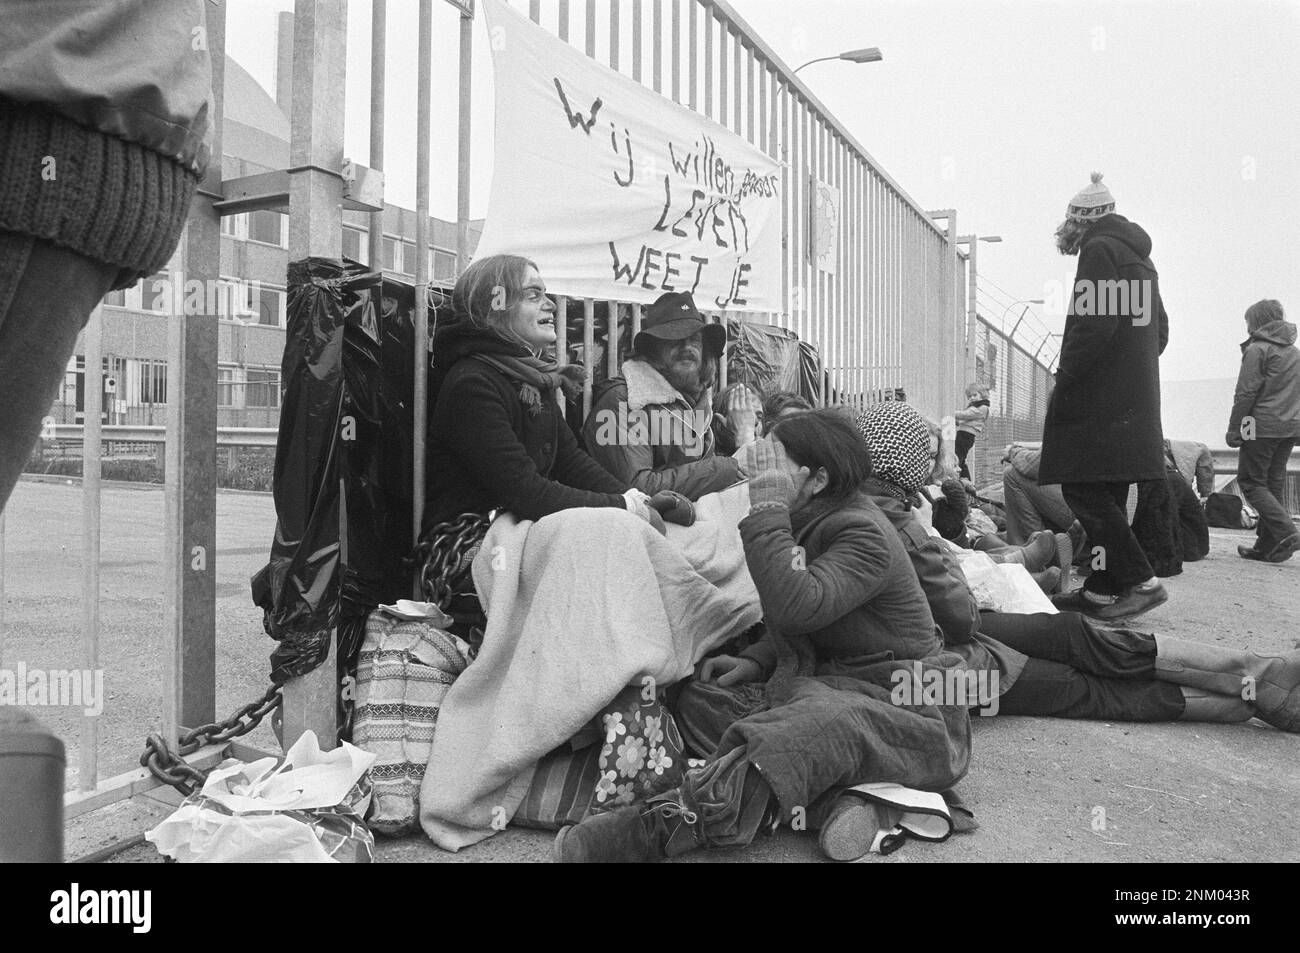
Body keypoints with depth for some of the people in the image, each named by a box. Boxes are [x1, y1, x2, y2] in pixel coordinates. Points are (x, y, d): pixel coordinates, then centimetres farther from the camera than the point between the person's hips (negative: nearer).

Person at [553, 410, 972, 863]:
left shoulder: (865, 536, -18)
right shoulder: (808, 523, 10)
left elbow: (795, 608, -34)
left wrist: (768, 511, -27)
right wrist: (756, 660, 2)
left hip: (907, 708, -9)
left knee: (828, 717, -42)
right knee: (698, 698, -8)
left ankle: (662, 827, -51)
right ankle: (824, 800, -27)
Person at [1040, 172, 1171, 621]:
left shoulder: (1099, 250, -8)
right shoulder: (1140, 257, 22)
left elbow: (1093, 325, -20)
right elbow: (1160, 330, 24)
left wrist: (1063, 382, -14)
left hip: (1099, 399, -10)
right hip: (1135, 400, 10)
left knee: (1083, 490, -10)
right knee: (1107, 496, 12)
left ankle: (1142, 582, -12)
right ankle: (1103, 589, 16)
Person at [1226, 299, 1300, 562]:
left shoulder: (1257, 349, -7)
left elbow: (1245, 393, -12)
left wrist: (1233, 429, -9)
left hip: (1263, 427, -8)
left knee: (1251, 481, -1)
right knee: (1274, 484, 10)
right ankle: (1267, 546, 11)